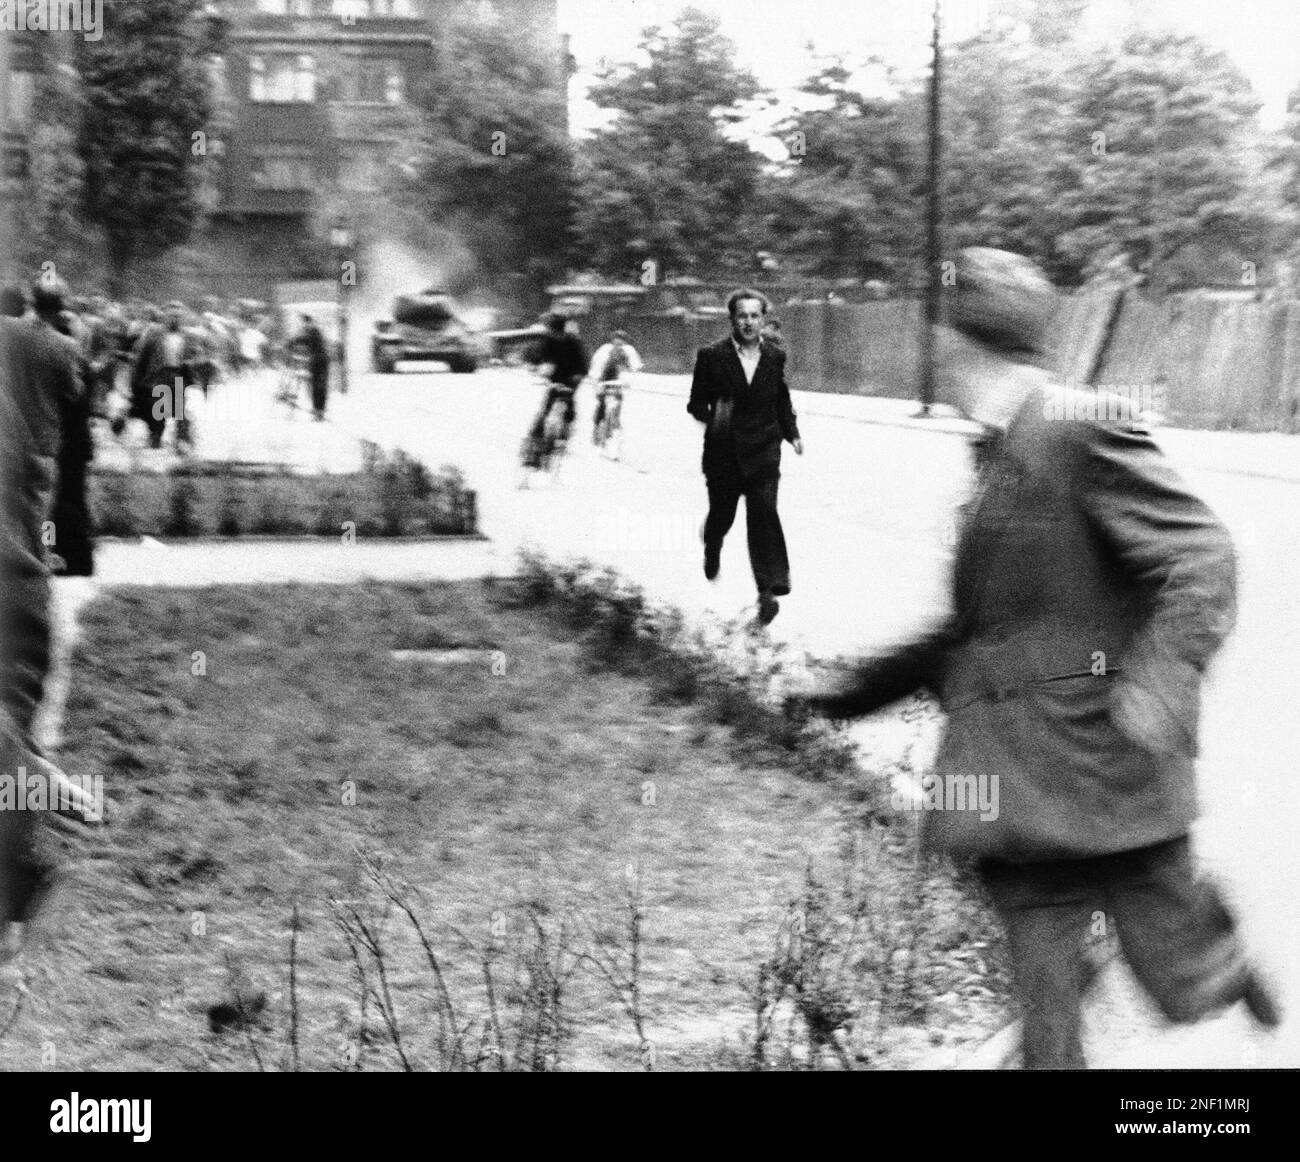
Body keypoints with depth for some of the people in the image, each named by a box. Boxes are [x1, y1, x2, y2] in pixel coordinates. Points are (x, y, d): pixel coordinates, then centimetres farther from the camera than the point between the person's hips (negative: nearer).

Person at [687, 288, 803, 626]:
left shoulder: (774, 357, 6)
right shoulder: (712, 357, -3)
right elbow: (696, 401, 1)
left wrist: (792, 433, 6)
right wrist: (709, 415, -20)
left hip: (763, 449, 1)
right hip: (723, 450, -1)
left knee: (764, 511, -14)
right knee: (722, 512, 11)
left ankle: (769, 590, -16)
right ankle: (712, 548, 49)